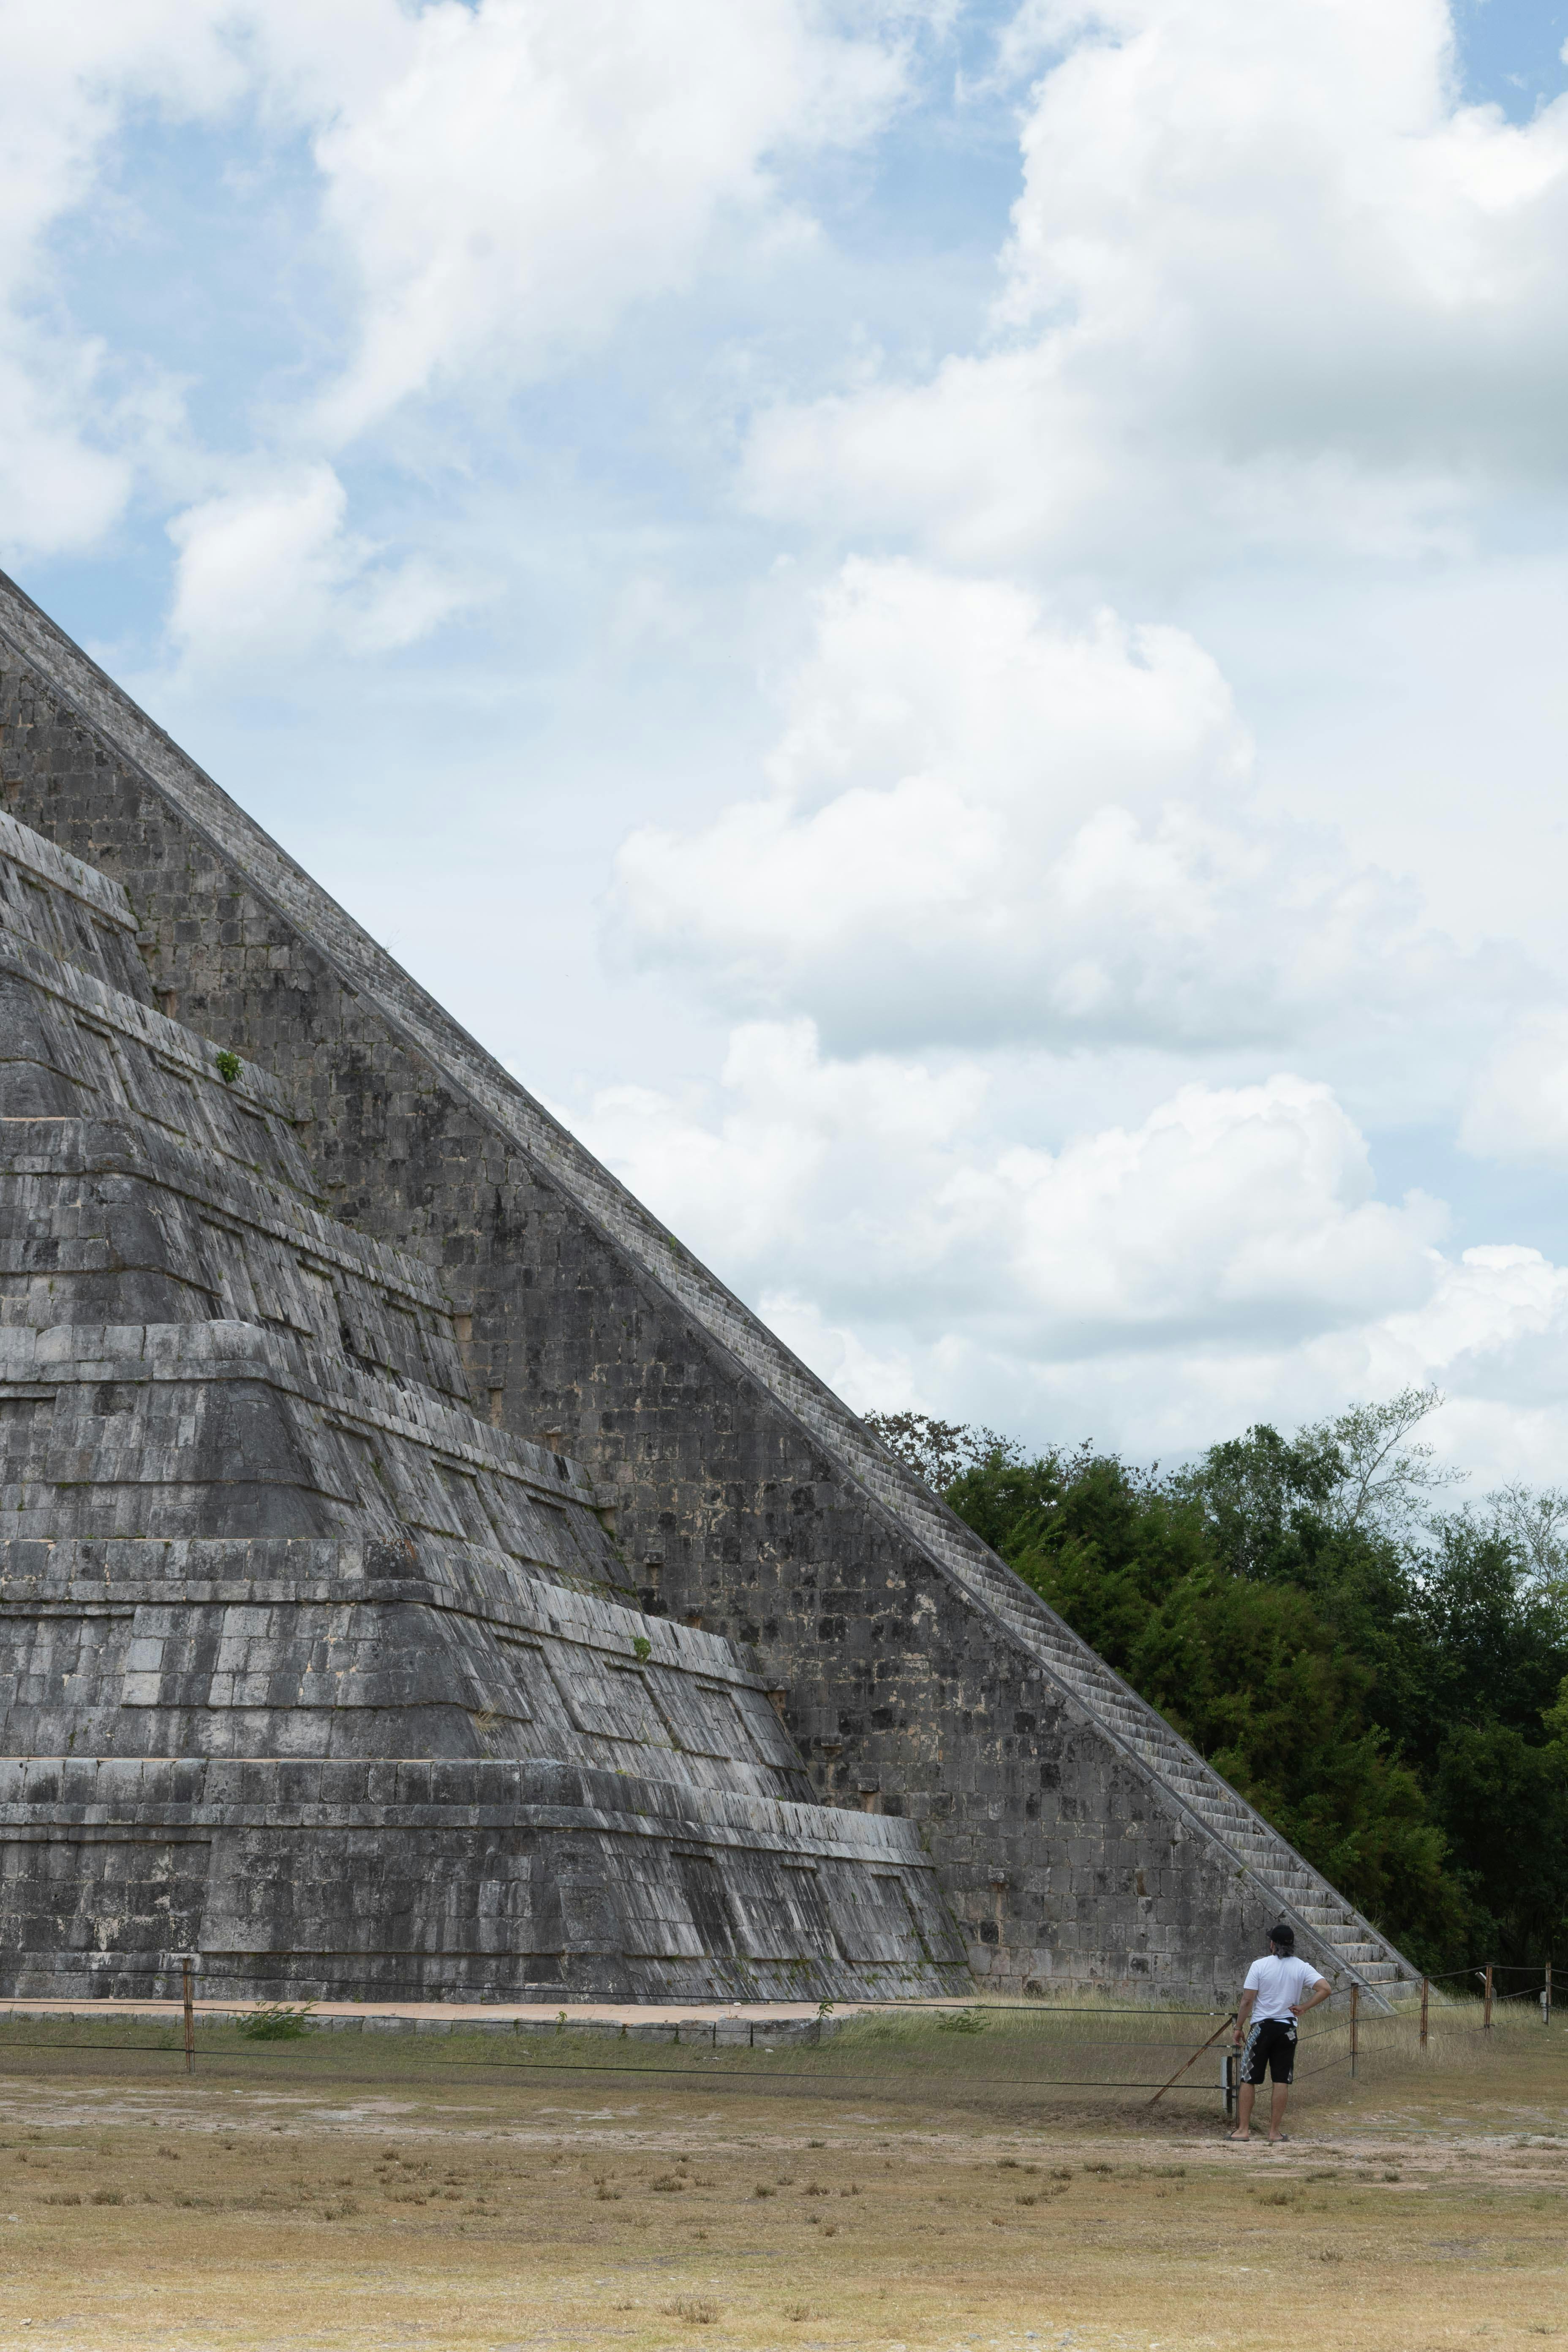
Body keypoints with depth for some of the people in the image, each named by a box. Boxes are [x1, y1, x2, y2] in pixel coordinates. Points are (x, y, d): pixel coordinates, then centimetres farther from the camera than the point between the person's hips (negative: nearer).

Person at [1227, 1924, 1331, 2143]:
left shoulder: (1260, 1966, -5)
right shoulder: (1302, 1968, 1)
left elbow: (1247, 2000, -7)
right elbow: (1325, 1989, -11)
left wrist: (1239, 2027, 2)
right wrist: (1304, 2007, -1)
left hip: (1261, 2027, -2)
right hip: (1287, 2028, 2)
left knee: (1249, 2080, 5)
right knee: (1282, 2081, 6)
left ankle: (1243, 2129, 3)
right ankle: (1274, 2131, 6)